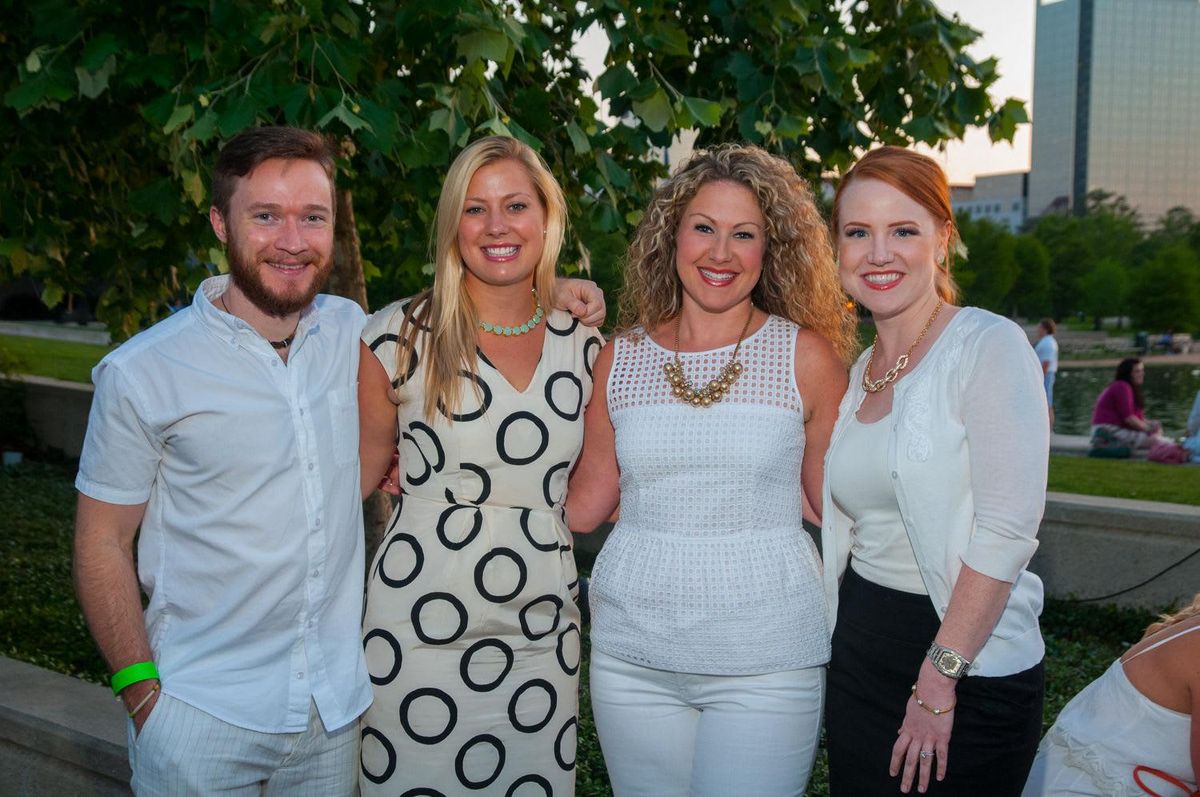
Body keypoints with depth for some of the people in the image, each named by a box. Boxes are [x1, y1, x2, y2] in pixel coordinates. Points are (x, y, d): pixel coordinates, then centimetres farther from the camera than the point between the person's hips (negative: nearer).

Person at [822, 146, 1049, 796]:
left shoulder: (988, 346, -12)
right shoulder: (860, 372, 9)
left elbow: (1009, 528, -19)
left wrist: (938, 681, -19)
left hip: (970, 669, -6)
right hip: (859, 656, 6)